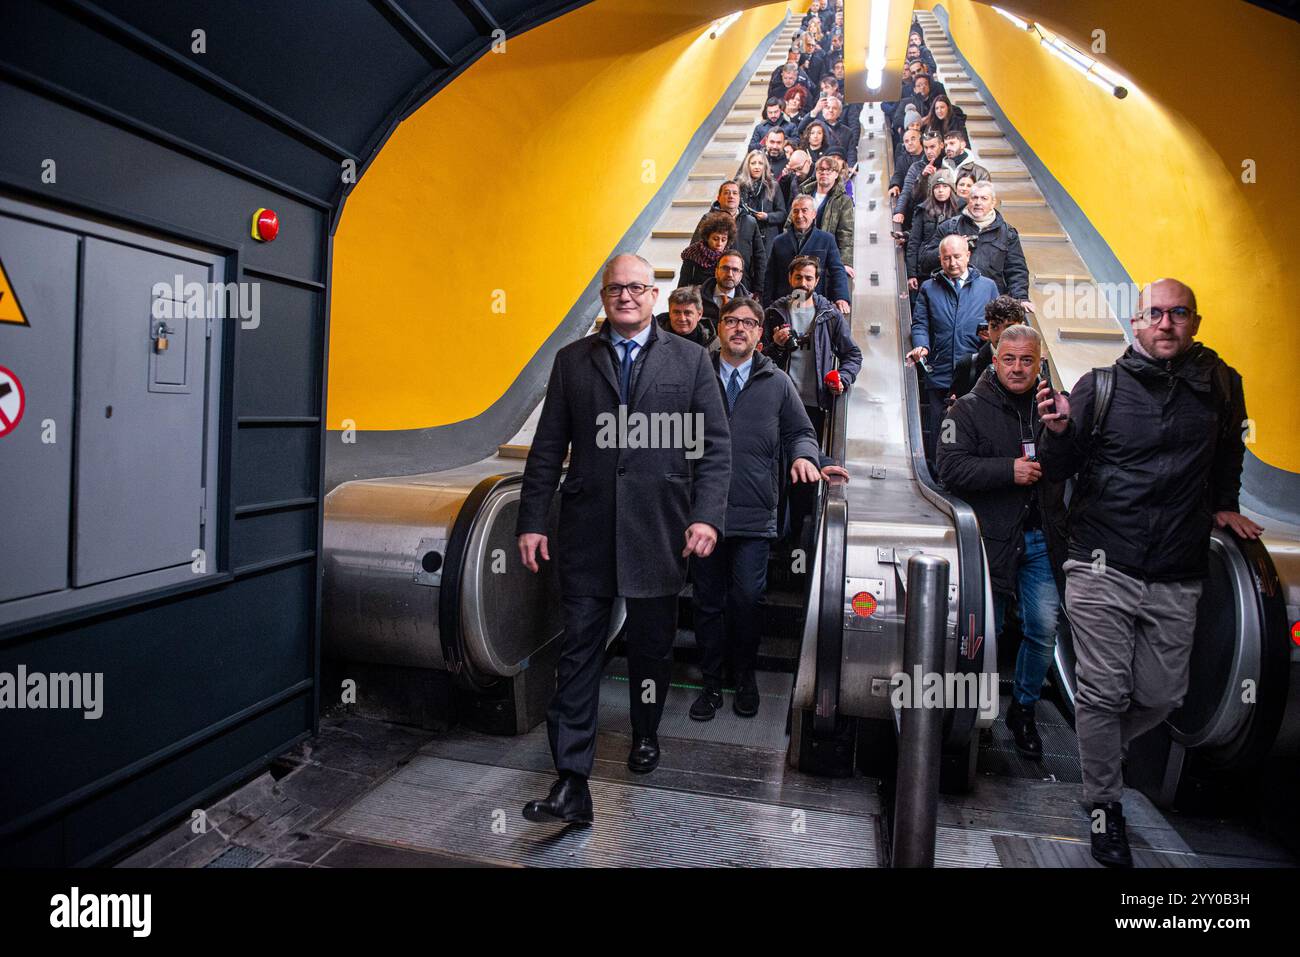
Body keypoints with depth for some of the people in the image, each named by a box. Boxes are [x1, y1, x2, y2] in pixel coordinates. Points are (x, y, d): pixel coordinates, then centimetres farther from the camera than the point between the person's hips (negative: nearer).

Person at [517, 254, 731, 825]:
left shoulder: (690, 360, 6)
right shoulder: (572, 360, 9)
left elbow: (716, 447, 1)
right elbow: (548, 449, 7)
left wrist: (707, 516, -11)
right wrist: (531, 521, 2)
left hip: (659, 531, 0)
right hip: (587, 531, 1)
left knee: (652, 645, 14)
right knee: (578, 649, 0)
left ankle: (645, 735, 40)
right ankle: (572, 783, 6)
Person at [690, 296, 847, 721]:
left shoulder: (777, 383, 11)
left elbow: (800, 432, 16)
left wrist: (804, 456, -7)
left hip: (754, 514, 0)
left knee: (747, 599, 1)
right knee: (708, 601, 8)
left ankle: (745, 677, 24)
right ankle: (712, 681, 24)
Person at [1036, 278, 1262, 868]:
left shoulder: (1220, 385, 6)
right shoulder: (1100, 387, -3)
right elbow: (1058, 474, -2)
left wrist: (1223, 505, 21)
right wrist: (1059, 432, -21)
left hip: (1177, 581, 3)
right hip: (1103, 570, -3)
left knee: (1162, 696, 11)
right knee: (1104, 692, 1)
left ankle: (1099, 752, 40)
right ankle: (1104, 804, 20)